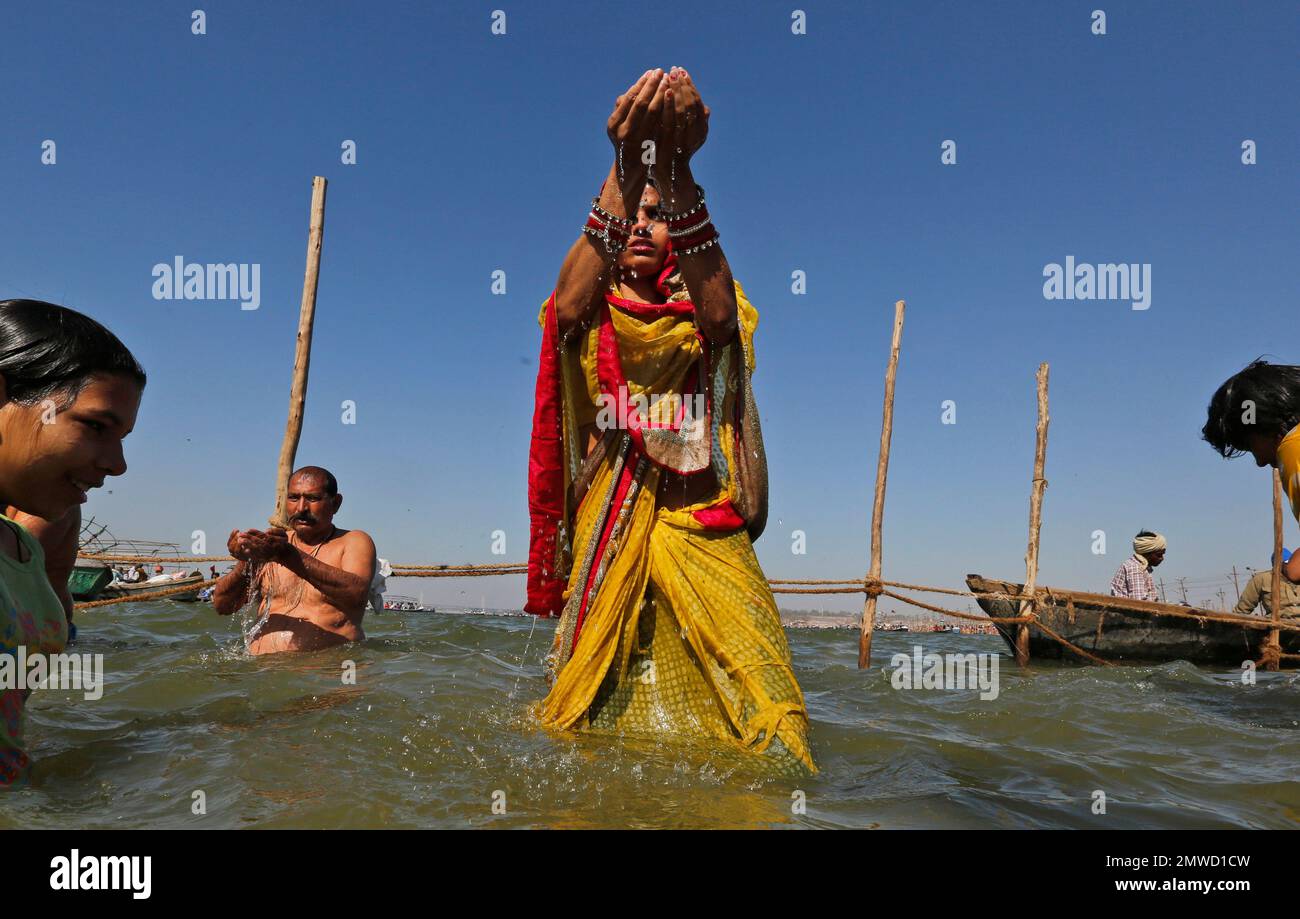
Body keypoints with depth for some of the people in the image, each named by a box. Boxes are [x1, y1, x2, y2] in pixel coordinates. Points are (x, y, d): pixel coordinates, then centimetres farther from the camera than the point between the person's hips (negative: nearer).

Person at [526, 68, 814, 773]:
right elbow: (569, 300, -14)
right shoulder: (590, 316, 14)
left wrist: (676, 164, -27)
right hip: (608, 528, 1)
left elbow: (716, 304, -14)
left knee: (766, 727, -14)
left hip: (701, 529, 0)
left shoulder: (702, 311, 14)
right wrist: (624, 163, -26)